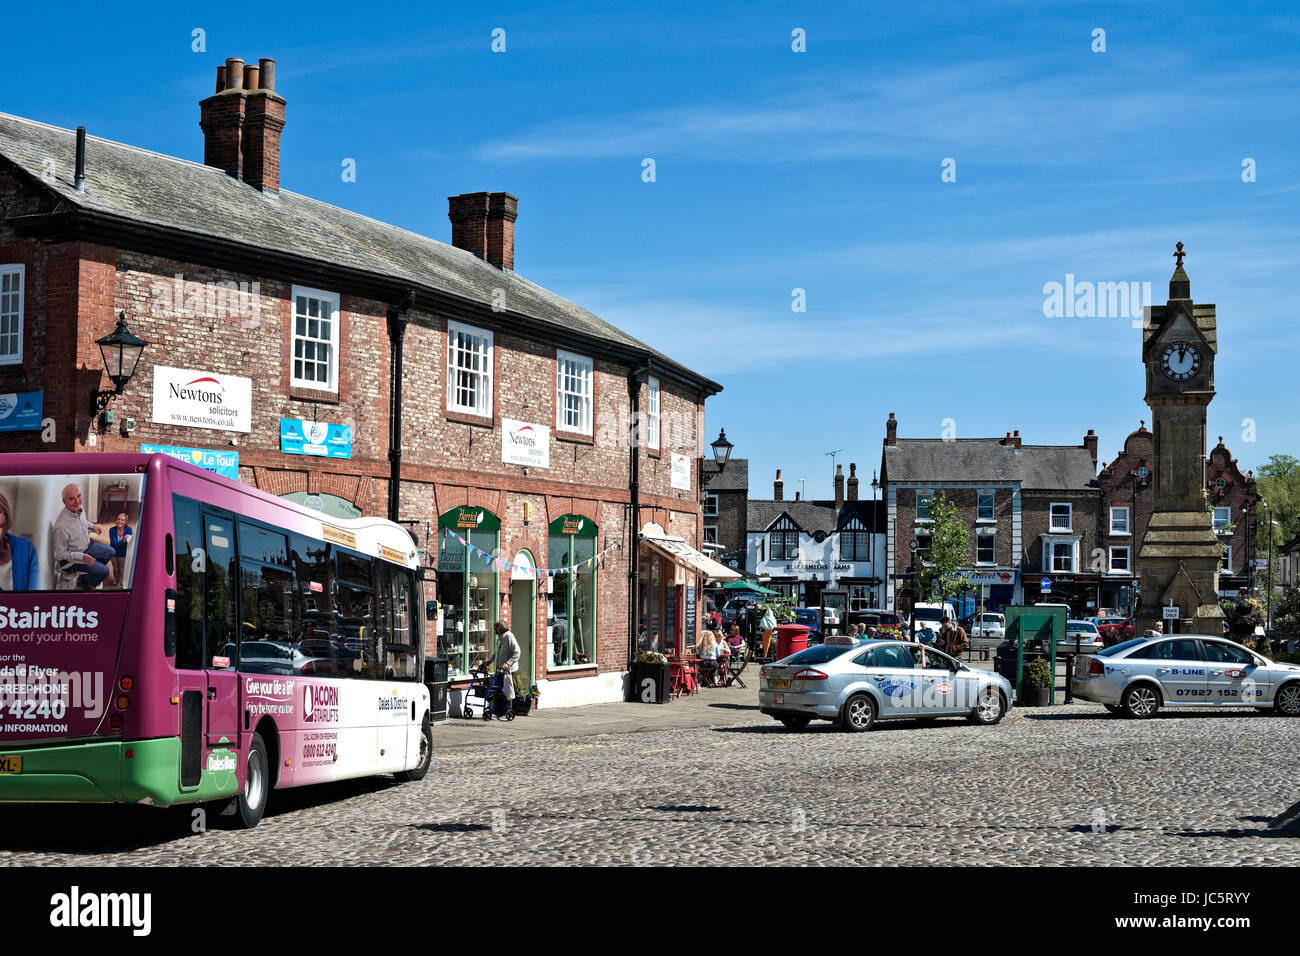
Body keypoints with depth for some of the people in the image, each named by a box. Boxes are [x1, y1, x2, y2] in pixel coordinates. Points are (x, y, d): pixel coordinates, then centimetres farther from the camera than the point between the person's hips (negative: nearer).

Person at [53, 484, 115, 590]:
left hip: (86, 545, 8)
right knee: (104, 571, -9)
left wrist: (92, 526, 0)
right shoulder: (62, 525, -36)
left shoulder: (80, 509, -11)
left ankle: (88, 575, 28)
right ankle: (84, 582, 21)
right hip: (70, 557, -8)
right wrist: (82, 557, -27)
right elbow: (60, 554, -27)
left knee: (110, 552, 15)